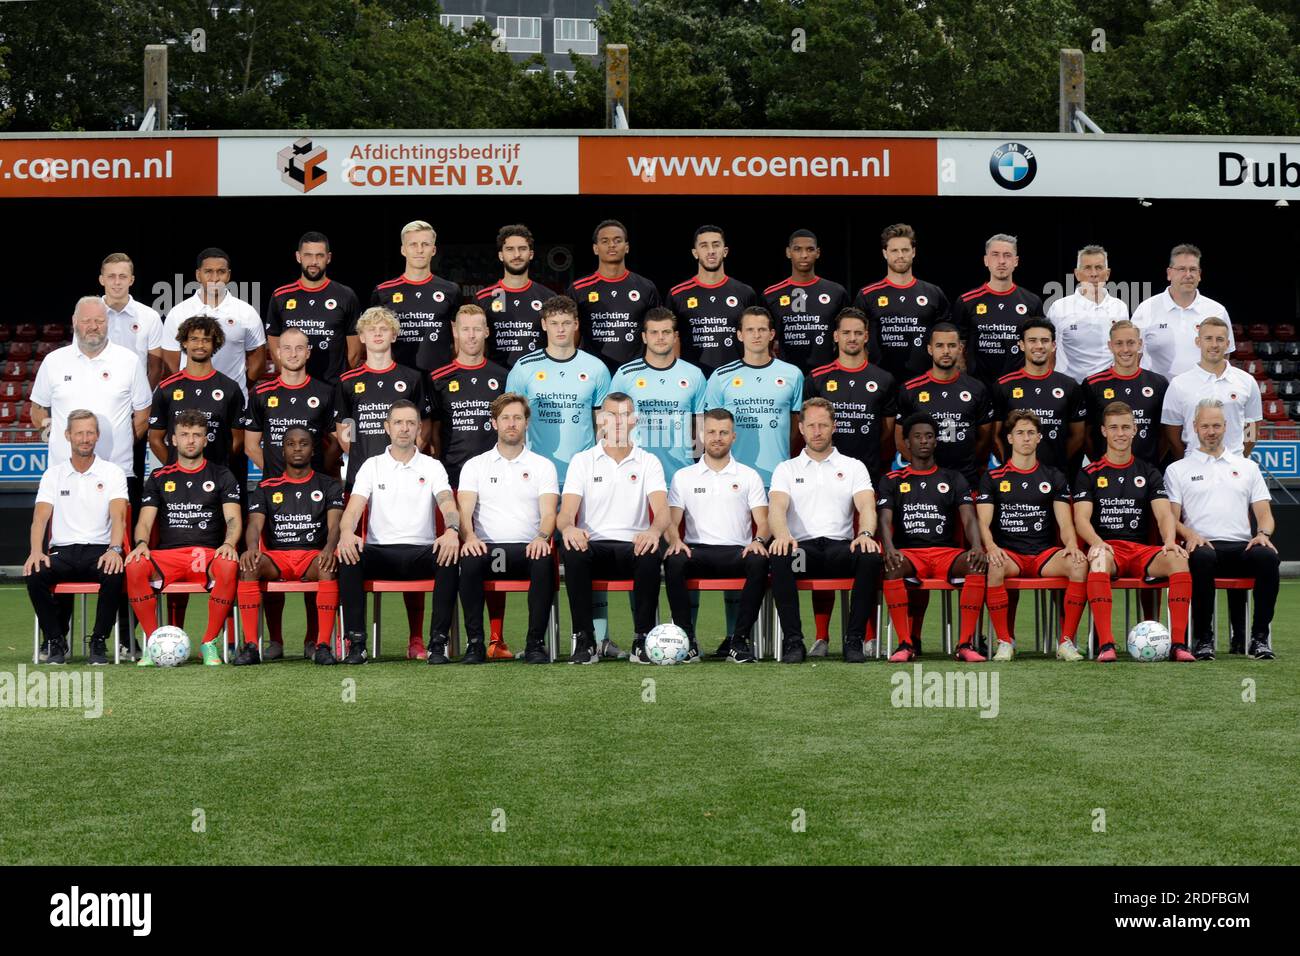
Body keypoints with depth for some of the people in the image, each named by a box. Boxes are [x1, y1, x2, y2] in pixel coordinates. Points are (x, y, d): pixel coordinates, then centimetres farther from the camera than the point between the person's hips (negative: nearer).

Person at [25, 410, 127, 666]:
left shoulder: (112, 473, 8)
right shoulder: (53, 475, 13)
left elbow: (118, 516, -6)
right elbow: (40, 517, 2)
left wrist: (114, 549, -27)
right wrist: (36, 551, -18)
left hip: (99, 549, -2)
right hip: (62, 550, 2)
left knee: (115, 575, -36)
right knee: (34, 575, -30)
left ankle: (99, 642, -18)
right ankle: (55, 640, -11)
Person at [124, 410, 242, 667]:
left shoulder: (221, 475, 14)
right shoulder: (160, 477, 18)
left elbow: (233, 518, 4)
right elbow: (145, 521, 10)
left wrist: (228, 544, -18)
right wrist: (141, 543, -13)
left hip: (209, 553, -1)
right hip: (167, 554, 1)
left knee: (228, 566, -37)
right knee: (134, 566, -32)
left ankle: (210, 643, -21)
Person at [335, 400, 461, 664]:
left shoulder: (432, 467, 9)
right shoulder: (372, 466, 11)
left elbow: (448, 504, -7)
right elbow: (354, 507, -2)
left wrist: (452, 531, -32)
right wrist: (347, 533, -27)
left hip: (421, 553, 0)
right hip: (380, 552, 0)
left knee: (450, 557, -34)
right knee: (348, 555, -32)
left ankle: (438, 641, -27)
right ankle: (356, 641, -27)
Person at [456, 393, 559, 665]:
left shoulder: (543, 466, 14)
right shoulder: (475, 465, 15)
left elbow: (549, 513, 2)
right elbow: (465, 511, 1)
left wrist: (542, 537, -22)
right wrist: (469, 536, -22)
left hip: (527, 549, 0)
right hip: (486, 548, 0)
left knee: (545, 562, -35)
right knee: (469, 561, -35)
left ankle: (535, 643, -26)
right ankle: (475, 643, -26)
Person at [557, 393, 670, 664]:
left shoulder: (648, 462, 9)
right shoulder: (582, 461, 9)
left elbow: (663, 511, -7)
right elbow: (566, 512, -3)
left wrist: (654, 530, -33)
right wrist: (568, 527, -31)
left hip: (634, 546, 0)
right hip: (592, 545, 0)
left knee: (651, 553, -35)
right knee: (572, 550, -34)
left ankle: (643, 638, -24)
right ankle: (584, 640, -26)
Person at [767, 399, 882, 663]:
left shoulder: (853, 467, 18)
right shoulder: (787, 469, 17)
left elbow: (866, 506, 2)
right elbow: (777, 507, -1)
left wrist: (865, 534, -23)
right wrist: (782, 535, -26)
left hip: (841, 547, 1)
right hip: (802, 547, -1)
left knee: (870, 557, -34)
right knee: (779, 558, -36)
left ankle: (855, 639, -24)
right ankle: (792, 640, -28)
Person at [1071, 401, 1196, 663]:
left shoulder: (1148, 473, 17)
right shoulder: (1089, 474, 11)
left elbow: (1164, 514, 5)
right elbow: (1081, 518, -2)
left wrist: (1169, 541, -18)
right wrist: (1096, 543, -24)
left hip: (1143, 550, 2)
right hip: (1106, 547, -2)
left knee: (1178, 559, -30)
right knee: (1099, 558, -40)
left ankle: (1179, 643, -30)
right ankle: (1105, 644, -43)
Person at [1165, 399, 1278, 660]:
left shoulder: (1247, 467, 23)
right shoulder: (1177, 470, 17)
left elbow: (1265, 514, 16)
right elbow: (1172, 518, 6)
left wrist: (1263, 534, -7)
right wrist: (1190, 535, -16)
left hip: (1241, 546, 2)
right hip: (1203, 546, -2)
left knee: (1267, 556, -34)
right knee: (1202, 557, -40)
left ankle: (1260, 635, -22)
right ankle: (1203, 637, -28)